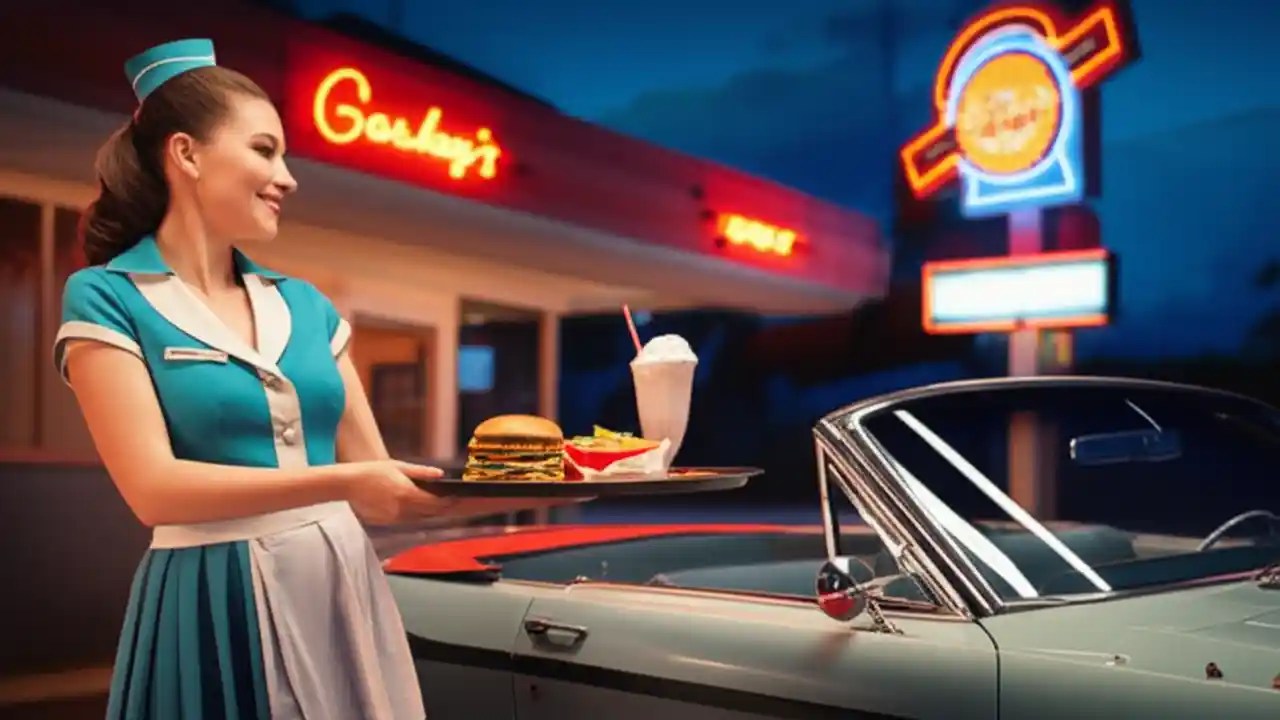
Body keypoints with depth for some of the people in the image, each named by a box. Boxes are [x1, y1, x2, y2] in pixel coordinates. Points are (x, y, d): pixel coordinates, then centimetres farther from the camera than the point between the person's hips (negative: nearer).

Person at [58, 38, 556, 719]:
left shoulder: (305, 304, 10)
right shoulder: (106, 299, -4)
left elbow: (376, 488, 9)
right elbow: (154, 487, -16)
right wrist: (341, 482, -23)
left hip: (344, 594, 5)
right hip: (216, 608, -5)